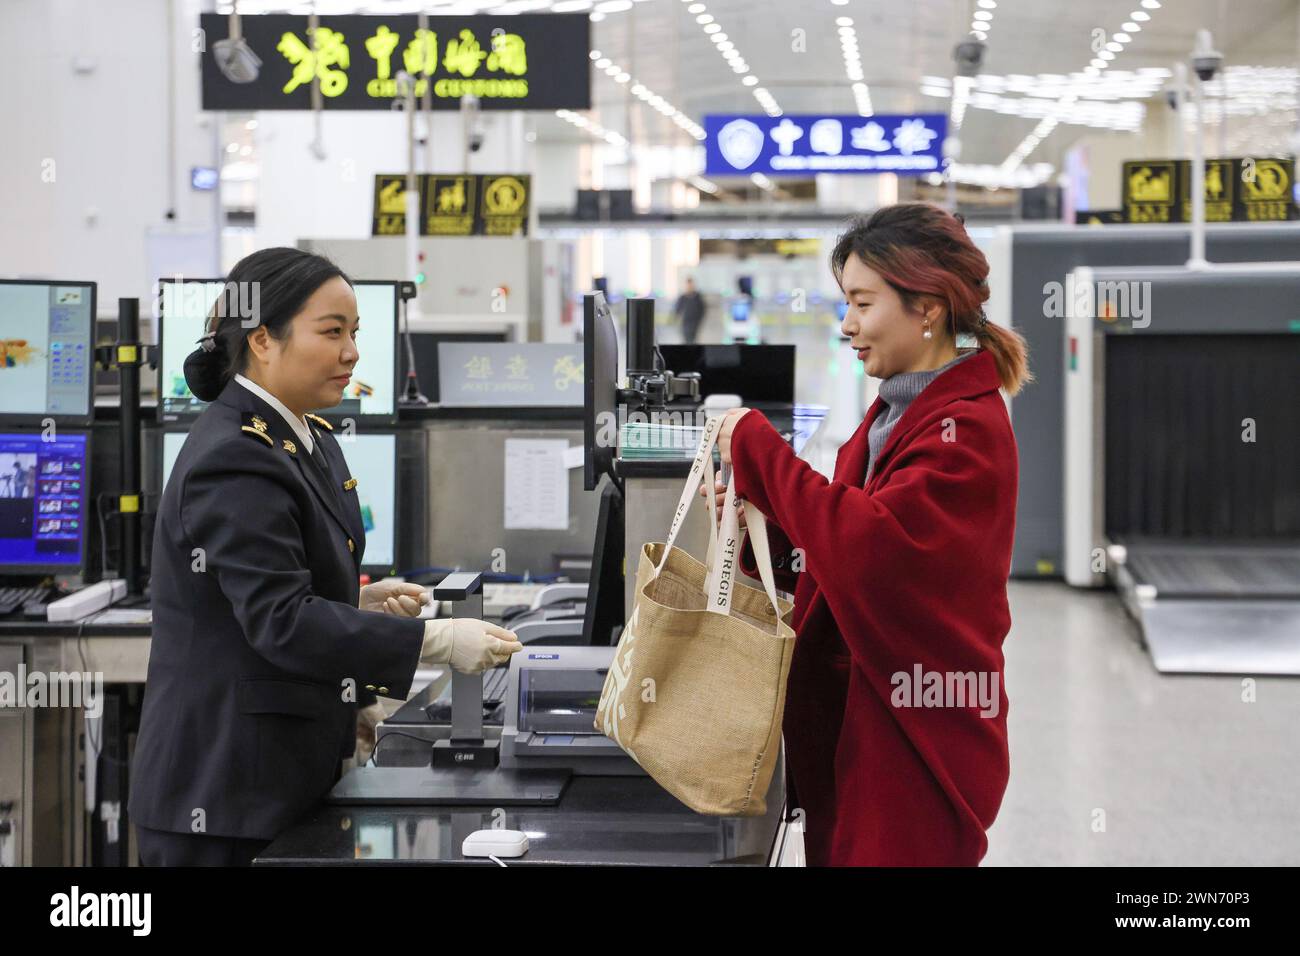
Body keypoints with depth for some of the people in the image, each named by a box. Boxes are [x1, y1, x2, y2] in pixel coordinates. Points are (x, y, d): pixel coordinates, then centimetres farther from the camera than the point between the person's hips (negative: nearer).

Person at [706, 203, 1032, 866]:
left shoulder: (967, 429, -15)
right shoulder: (891, 414, 12)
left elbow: (873, 544, -30)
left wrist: (758, 449, -20)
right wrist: (758, 522, -4)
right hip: (847, 728, 8)